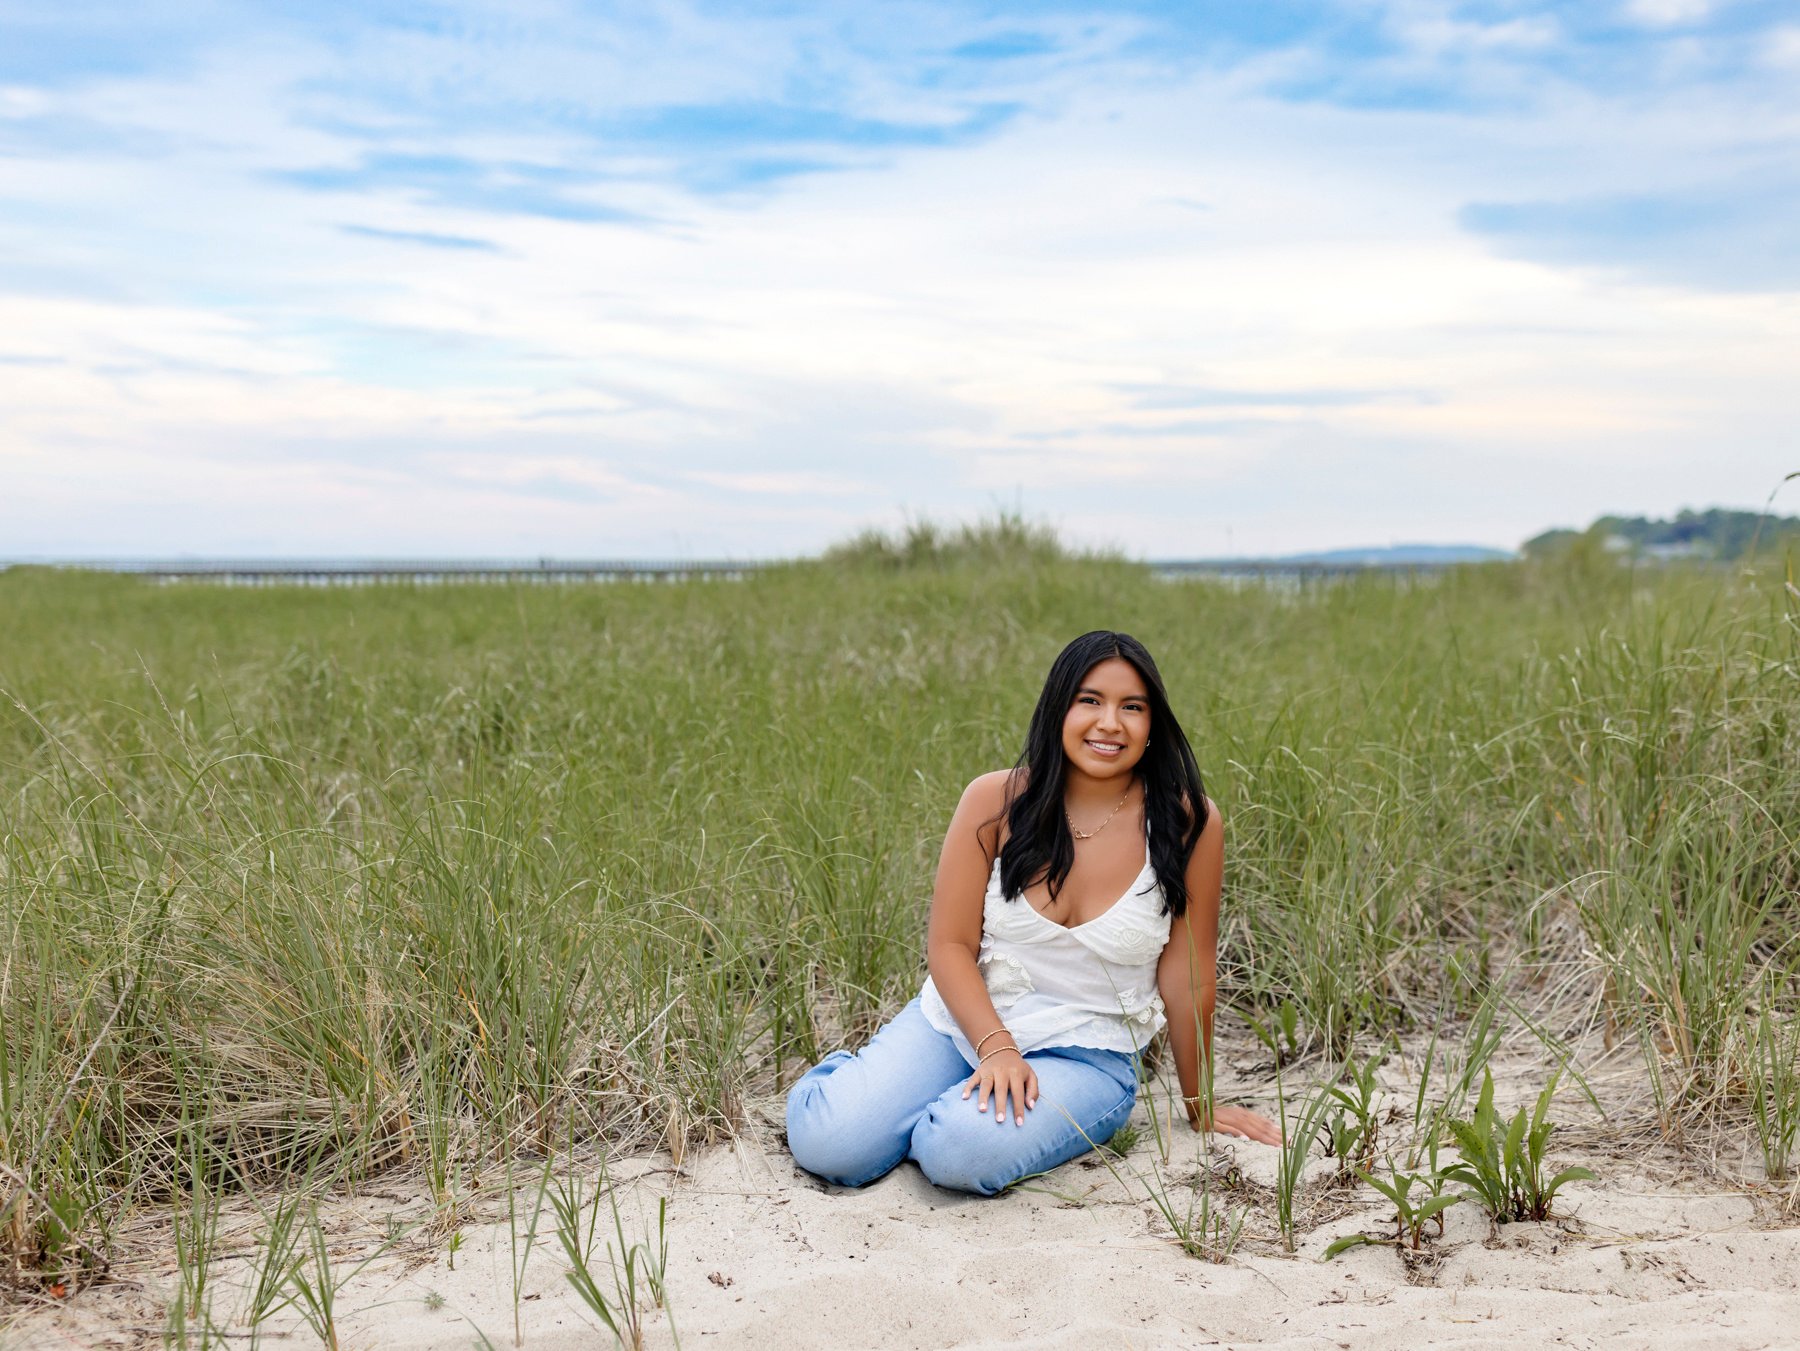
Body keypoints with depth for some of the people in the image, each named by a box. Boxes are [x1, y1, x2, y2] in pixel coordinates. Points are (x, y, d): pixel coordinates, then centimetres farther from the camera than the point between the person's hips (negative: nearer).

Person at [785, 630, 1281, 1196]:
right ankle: (858, 1077, 16)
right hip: (961, 1019, 2)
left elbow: (1186, 977, -5)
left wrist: (1199, 1107, 4)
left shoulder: (1187, 823, -11)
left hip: (1087, 1056, -1)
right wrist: (995, 1046, -20)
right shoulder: (995, 800, -7)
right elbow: (949, 944, -5)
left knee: (962, 1151, -31)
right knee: (826, 1145, -18)